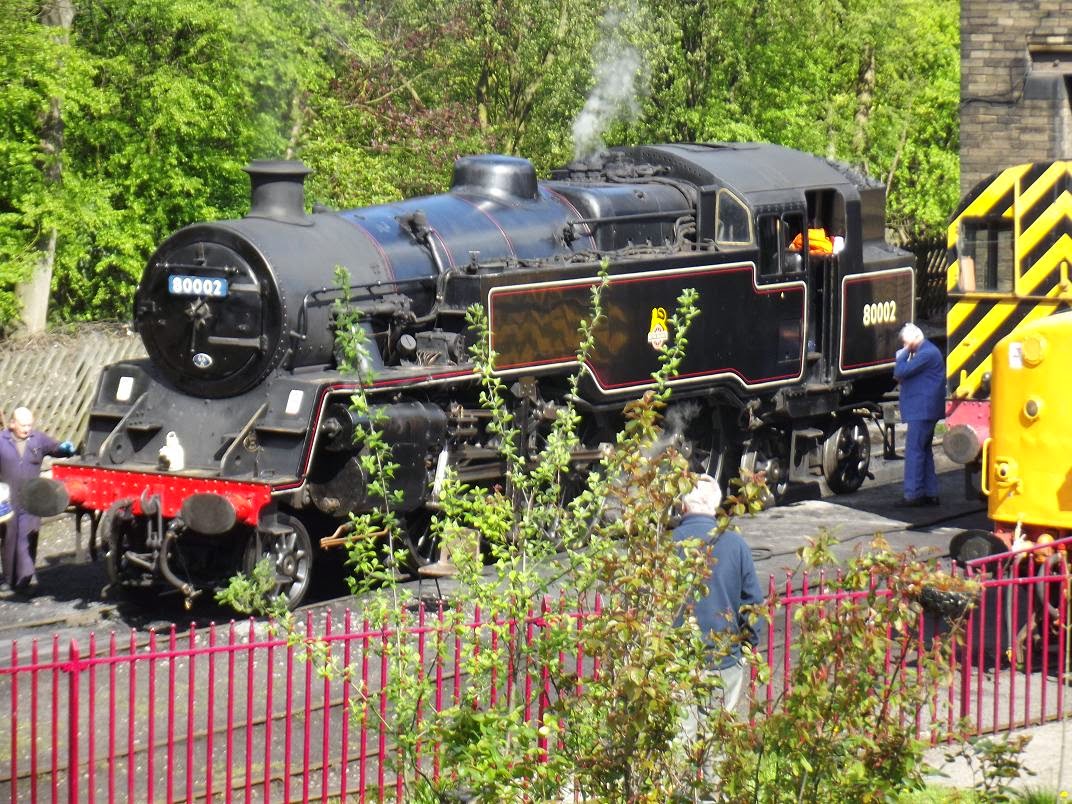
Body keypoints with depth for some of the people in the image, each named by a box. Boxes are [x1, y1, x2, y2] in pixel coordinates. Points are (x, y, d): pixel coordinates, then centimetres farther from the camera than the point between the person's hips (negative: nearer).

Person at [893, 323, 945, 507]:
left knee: (914, 451, -9)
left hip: (922, 410, -11)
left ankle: (913, 495, -10)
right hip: (925, 410, 11)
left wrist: (904, 353, -8)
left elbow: (901, 371, -21)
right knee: (924, 451, 14)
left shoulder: (927, 353, -17)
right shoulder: (926, 351, 18)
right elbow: (901, 374, 26)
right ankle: (930, 493, 17)